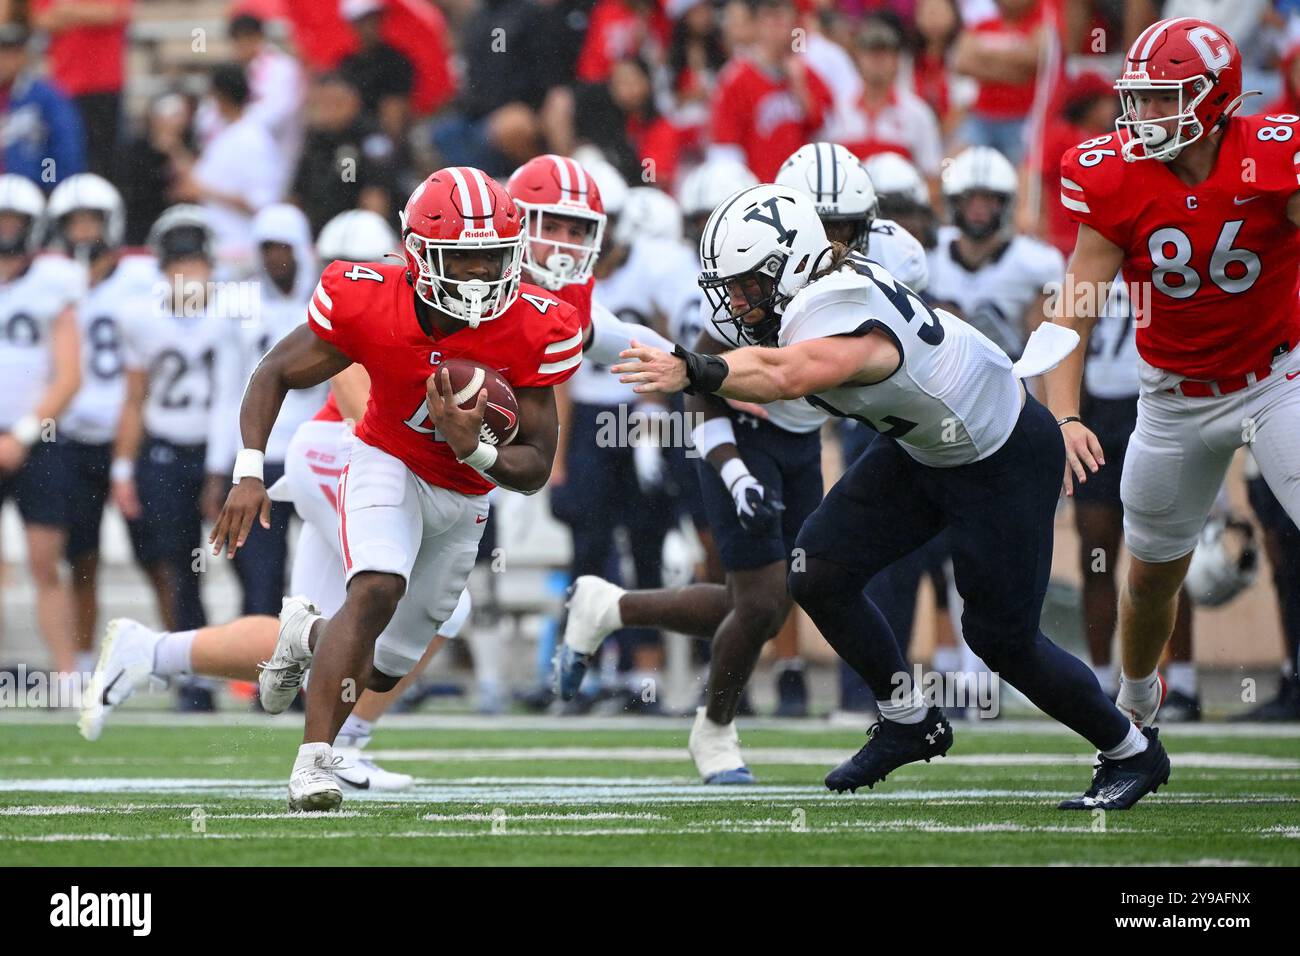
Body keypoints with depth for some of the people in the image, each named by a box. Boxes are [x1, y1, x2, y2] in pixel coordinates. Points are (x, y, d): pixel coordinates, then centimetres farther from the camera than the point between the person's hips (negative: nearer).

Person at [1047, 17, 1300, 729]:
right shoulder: (1116, 180, -17)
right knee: (1152, 573, 16)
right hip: (1176, 396, 2)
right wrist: (1063, 417, -28)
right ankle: (1136, 700, 44)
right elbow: (1071, 316, -16)